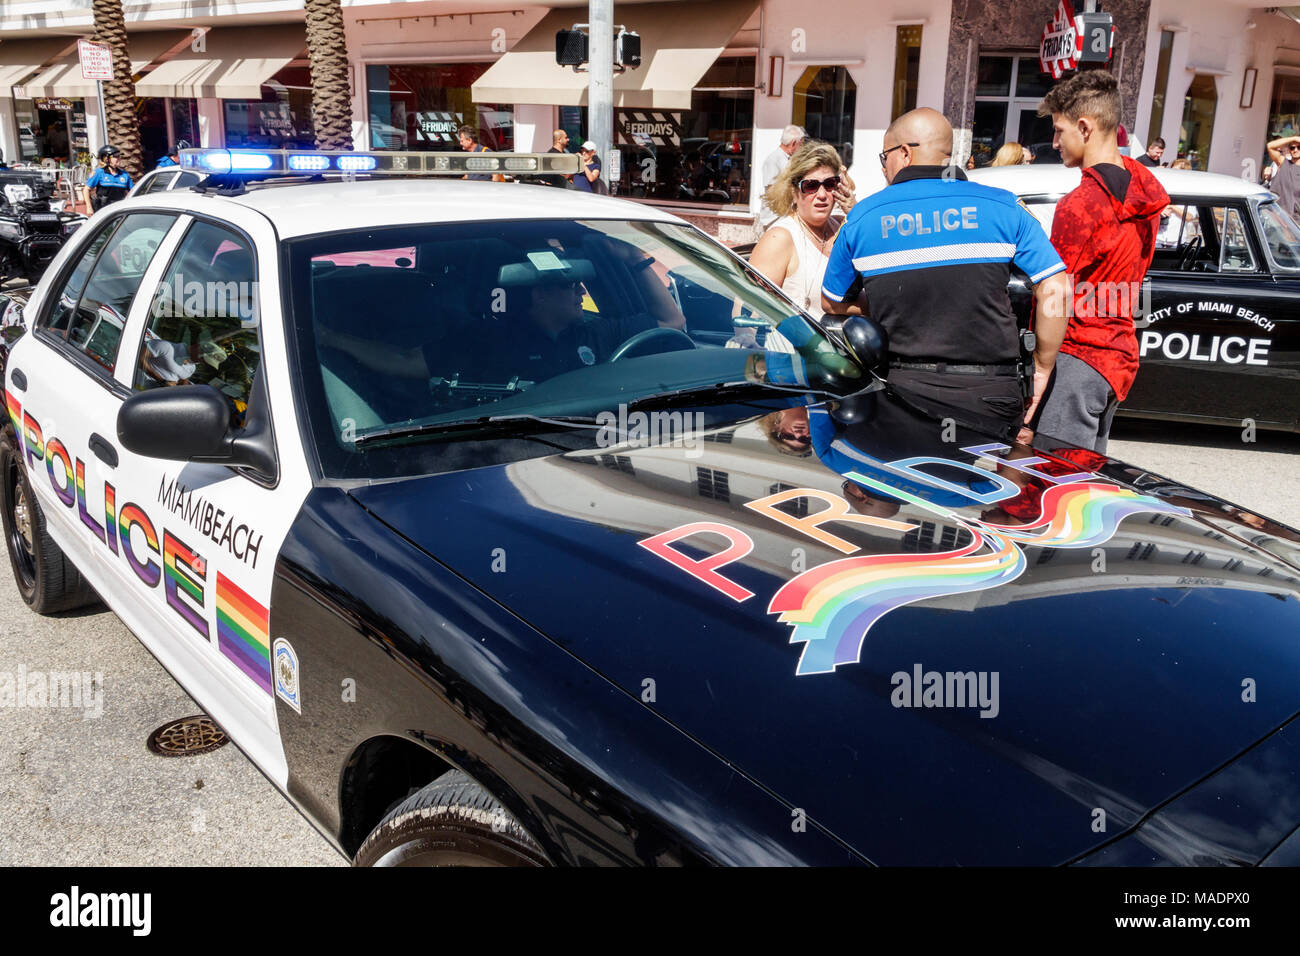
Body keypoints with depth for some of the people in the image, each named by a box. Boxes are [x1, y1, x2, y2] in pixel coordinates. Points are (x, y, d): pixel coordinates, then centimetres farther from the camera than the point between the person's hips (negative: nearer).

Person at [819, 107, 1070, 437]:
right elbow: (1054, 291, -2)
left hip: (902, 395, 0)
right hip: (991, 397, 0)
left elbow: (832, 304, 17)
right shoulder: (1003, 206, 4)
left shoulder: (863, 216, 6)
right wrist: (1041, 370, 9)